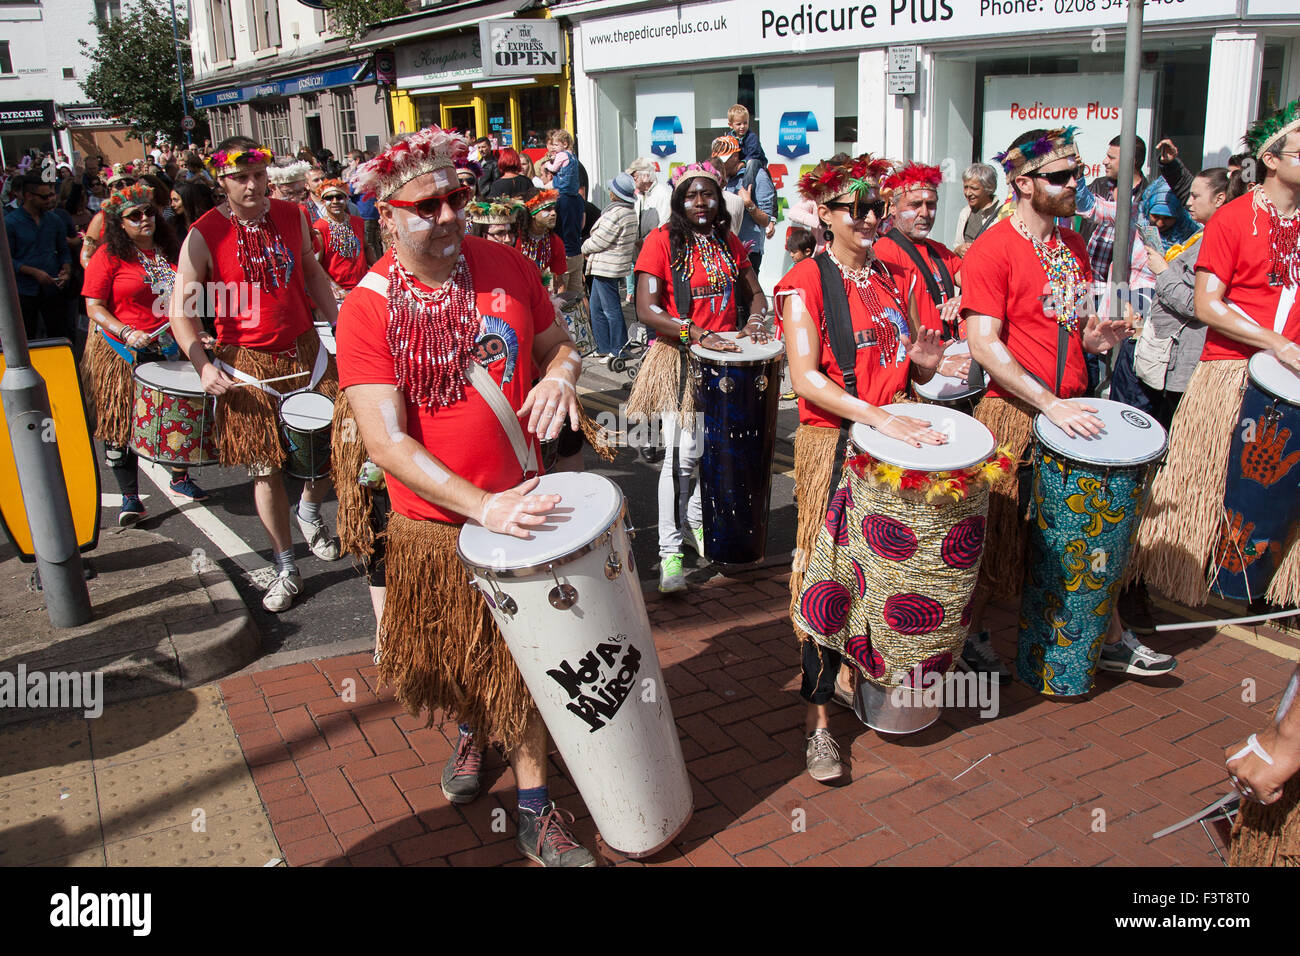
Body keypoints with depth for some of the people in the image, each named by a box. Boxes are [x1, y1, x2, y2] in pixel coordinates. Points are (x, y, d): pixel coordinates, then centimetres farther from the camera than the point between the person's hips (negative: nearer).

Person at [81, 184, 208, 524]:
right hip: (124, 355, -4)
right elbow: (94, 307, -10)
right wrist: (127, 332, -23)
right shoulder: (108, 256, -6)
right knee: (122, 425, 0)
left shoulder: (170, 251, 10)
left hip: (170, 350, 5)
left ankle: (180, 477, 32)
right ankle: (130, 497, 10)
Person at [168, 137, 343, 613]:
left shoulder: (292, 216, 3)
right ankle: (286, 569, 15)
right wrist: (203, 365, -19)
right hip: (248, 363, -3)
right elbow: (181, 310, -7)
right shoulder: (203, 235, -9)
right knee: (266, 468, 2)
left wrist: (338, 324, 9)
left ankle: (310, 511, 34)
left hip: (305, 349, 4)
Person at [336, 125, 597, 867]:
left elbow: (558, 343, 10)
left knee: (521, 661, 11)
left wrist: (561, 373, -15)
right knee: (455, 660, 22)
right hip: (433, 523, -1)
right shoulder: (367, 309, -15)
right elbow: (386, 441, -21)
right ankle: (473, 731, 54)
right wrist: (483, 506, -30)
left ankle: (535, 809, 27)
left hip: (516, 503, 1)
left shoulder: (505, 266, -6)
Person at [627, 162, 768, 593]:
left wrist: (753, 320, -6)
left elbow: (755, 292, 17)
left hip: (726, 358, 6)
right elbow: (646, 309, -16)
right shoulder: (662, 240, -7)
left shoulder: (728, 241, 10)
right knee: (682, 456, -6)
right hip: (681, 360, -6)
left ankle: (696, 520, 37)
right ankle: (670, 550, 3)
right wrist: (697, 335, -26)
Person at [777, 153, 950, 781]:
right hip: (831, 445, -6)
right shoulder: (806, 282, -7)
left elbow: (910, 371, 20)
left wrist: (924, 359, -4)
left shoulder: (890, 280, 13)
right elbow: (805, 378, -19)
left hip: (892, 440, 6)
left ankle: (853, 671, 33)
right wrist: (880, 418, -28)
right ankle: (817, 713, 6)